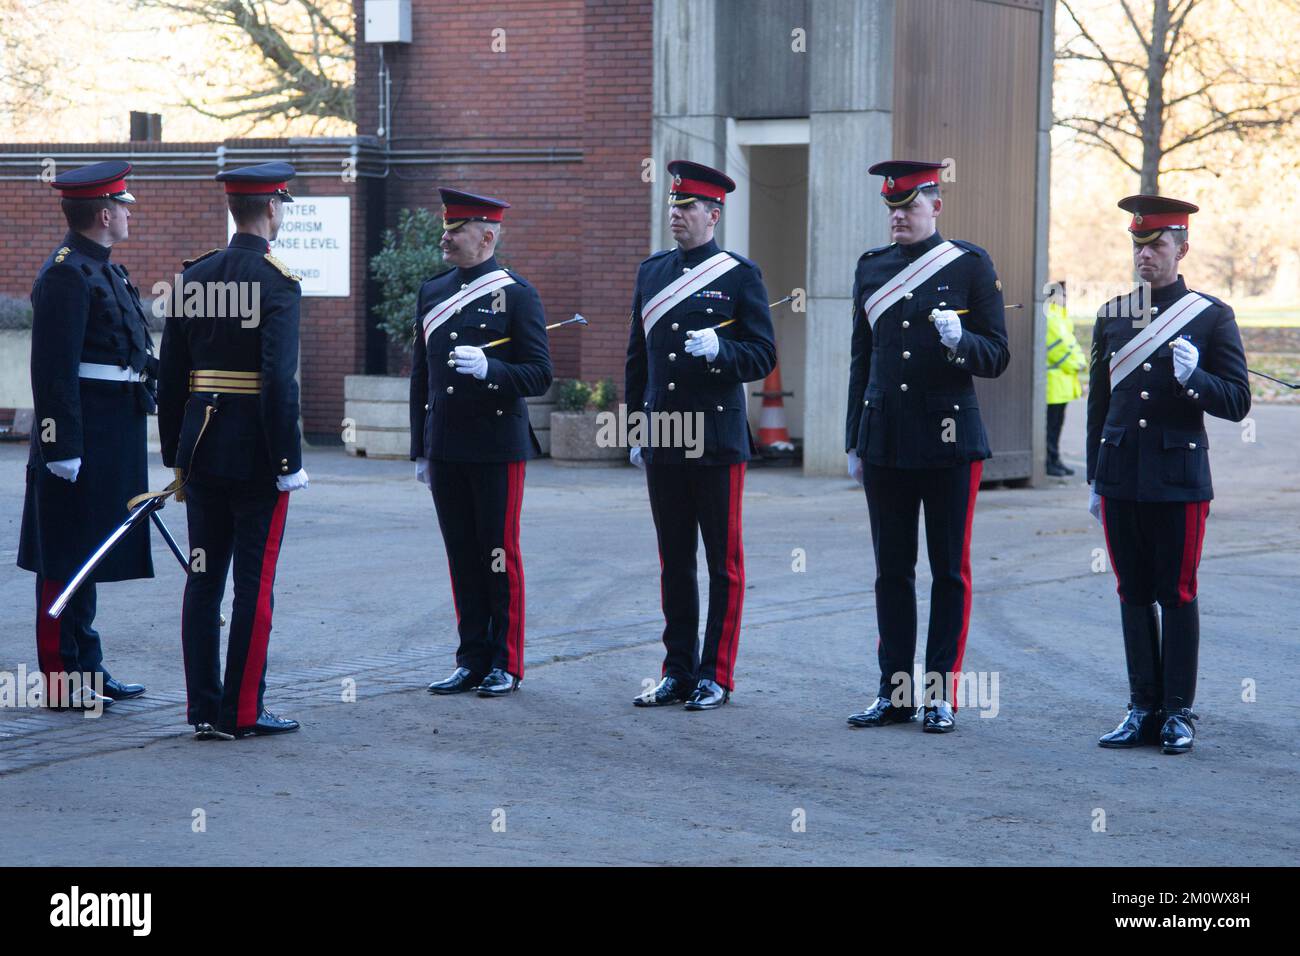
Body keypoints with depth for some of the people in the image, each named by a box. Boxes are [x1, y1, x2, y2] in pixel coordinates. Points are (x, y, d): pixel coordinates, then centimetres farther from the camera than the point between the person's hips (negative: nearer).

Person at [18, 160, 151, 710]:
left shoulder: (102, 271, 16)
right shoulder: (67, 274, -15)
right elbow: (54, 370, -20)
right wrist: (62, 448, -23)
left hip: (110, 441, 10)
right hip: (82, 438, -10)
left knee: (86, 558, 15)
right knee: (67, 560, -4)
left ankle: (88, 670, 22)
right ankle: (62, 680, 0)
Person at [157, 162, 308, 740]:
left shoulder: (192, 277, 7)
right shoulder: (276, 283, -12)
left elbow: (170, 377, 9)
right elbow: (279, 381, -19)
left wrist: (176, 457, 16)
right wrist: (289, 463, -14)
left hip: (202, 449, 6)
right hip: (256, 453, -6)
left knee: (203, 580, 9)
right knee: (254, 583, 1)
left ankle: (203, 710, 12)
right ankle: (242, 712, 4)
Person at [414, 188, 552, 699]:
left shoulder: (517, 294, -4)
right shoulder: (433, 292, 12)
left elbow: (539, 374, -7)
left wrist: (489, 368, -25)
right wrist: (420, 450, 15)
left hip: (497, 446, -5)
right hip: (446, 448, 5)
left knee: (499, 556, 0)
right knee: (462, 557, 8)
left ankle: (505, 664, 9)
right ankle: (472, 661, 15)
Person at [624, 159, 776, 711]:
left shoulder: (740, 275, -2)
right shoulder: (652, 272, 13)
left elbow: (763, 356, -4)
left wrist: (719, 349, -23)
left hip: (718, 441, -5)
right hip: (663, 441, 5)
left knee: (723, 562, 1)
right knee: (674, 562, 9)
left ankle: (716, 676, 6)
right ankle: (678, 673, 16)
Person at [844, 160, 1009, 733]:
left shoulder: (971, 265, -1)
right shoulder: (872, 268, 11)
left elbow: (996, 357, 0)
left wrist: (960, 341, -22)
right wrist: (855, 443, 13)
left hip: (948, 439, -4)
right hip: (885, 442, 4)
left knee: (950, 571, 1)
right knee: (892, 571, 7)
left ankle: (943, 696, 7)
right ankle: (895, 693, 13)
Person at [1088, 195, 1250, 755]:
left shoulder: (1212, 316, -1)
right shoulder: (1111, 316, 10)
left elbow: (1237, 402, -2)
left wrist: (1193, 379, -21)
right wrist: (1094, 481, 14)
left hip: (1178, 481, -4)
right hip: (1120, 476, 4)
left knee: (1177, 596, 0)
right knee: (1134, 596, 7)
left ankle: (1178, 713, 7)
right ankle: (1143, 709, 13)